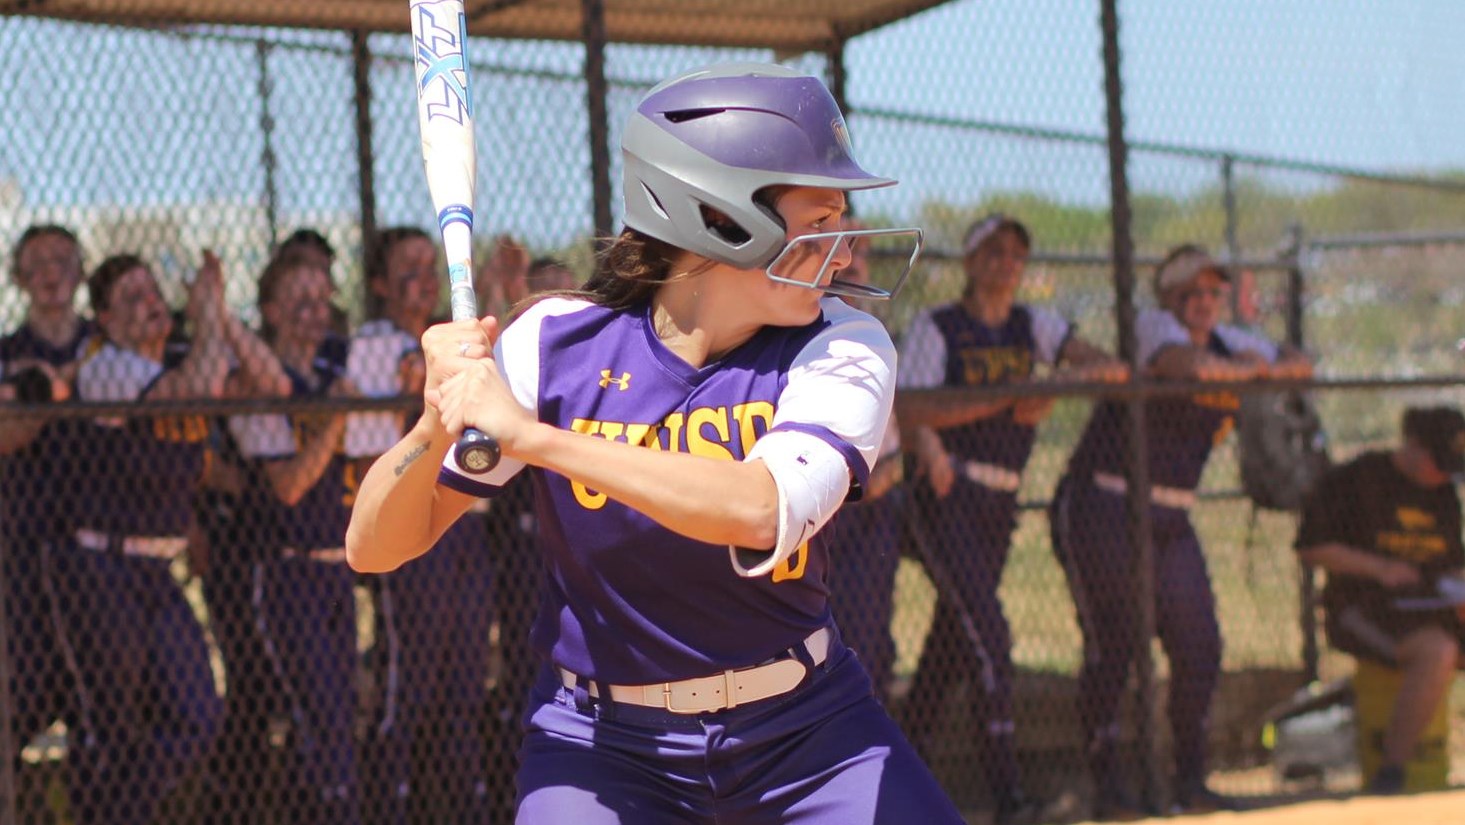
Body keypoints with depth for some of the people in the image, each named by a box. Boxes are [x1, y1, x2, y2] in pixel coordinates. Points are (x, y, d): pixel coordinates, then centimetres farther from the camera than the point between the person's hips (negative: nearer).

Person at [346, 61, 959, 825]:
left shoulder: (841, 351, -12)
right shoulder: (557, 344, -11)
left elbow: (761, 512, -33)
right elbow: (374, 547, -10)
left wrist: (531, 434, -37)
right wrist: (440, 423, -30)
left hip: (804, 728, 1)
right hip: (600, 739, -1)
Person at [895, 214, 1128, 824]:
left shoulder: (1032, 326, 14)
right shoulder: (936, 328, -1)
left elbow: (1109, 368, 2)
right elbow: (908, 409, -14)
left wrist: (1059, 383, -19)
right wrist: (1005, 397, -19)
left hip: (1001, 503, 6)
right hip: (950, 498, -6)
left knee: (953, 645, 11)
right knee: (988, 634, -17)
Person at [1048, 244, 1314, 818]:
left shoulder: (1227, 342, 14)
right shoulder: (1152, 326, -8)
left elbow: (1300, 364, 21)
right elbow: (1190, 367, -29)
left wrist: (1268, 368, -2)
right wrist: (1248, 369, -11)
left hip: (1170, 520, 7)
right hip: (1102, 509, -7)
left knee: (1199, 646, 1)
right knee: (1112, 647, -7)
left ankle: (1190, 783, 12)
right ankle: (1108, 790, -1)